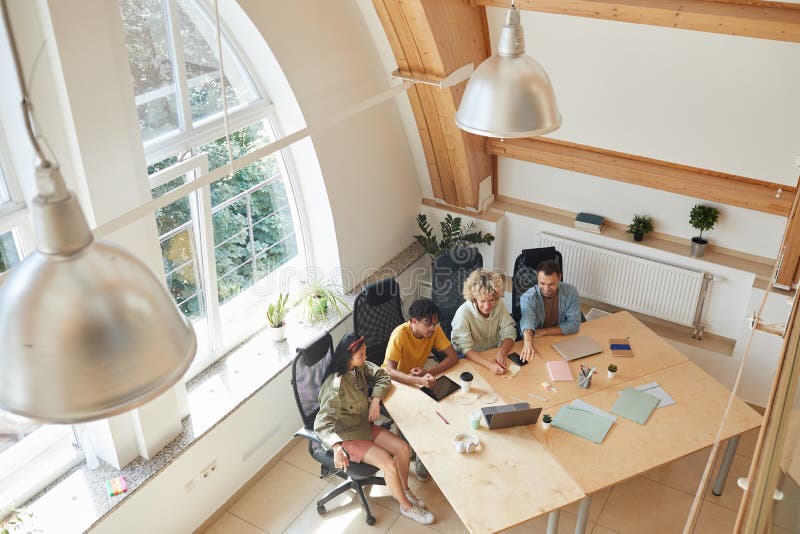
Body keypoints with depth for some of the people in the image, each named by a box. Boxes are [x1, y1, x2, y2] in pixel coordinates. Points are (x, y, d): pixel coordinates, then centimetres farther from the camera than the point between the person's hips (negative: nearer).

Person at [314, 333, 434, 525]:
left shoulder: (359, 367, -8)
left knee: (404, 449, -3)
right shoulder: (336, 385, -32)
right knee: (389, 464, -17)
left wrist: (375, 400, -12)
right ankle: (407, 506, 8)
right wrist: (337, 448, -55)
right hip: (346, 437, -8)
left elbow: (382, 376, 5)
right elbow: (322, 424, -38)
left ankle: (404, 490, 21)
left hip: (365, 426, 8)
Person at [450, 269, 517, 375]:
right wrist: (490, 365, -39)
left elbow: (509, 333, -3)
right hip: (471, 360, -4)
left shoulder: (499, 306, -7)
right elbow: (465, 348, -26)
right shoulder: (463, 312, -21)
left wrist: (502, 352, -24)